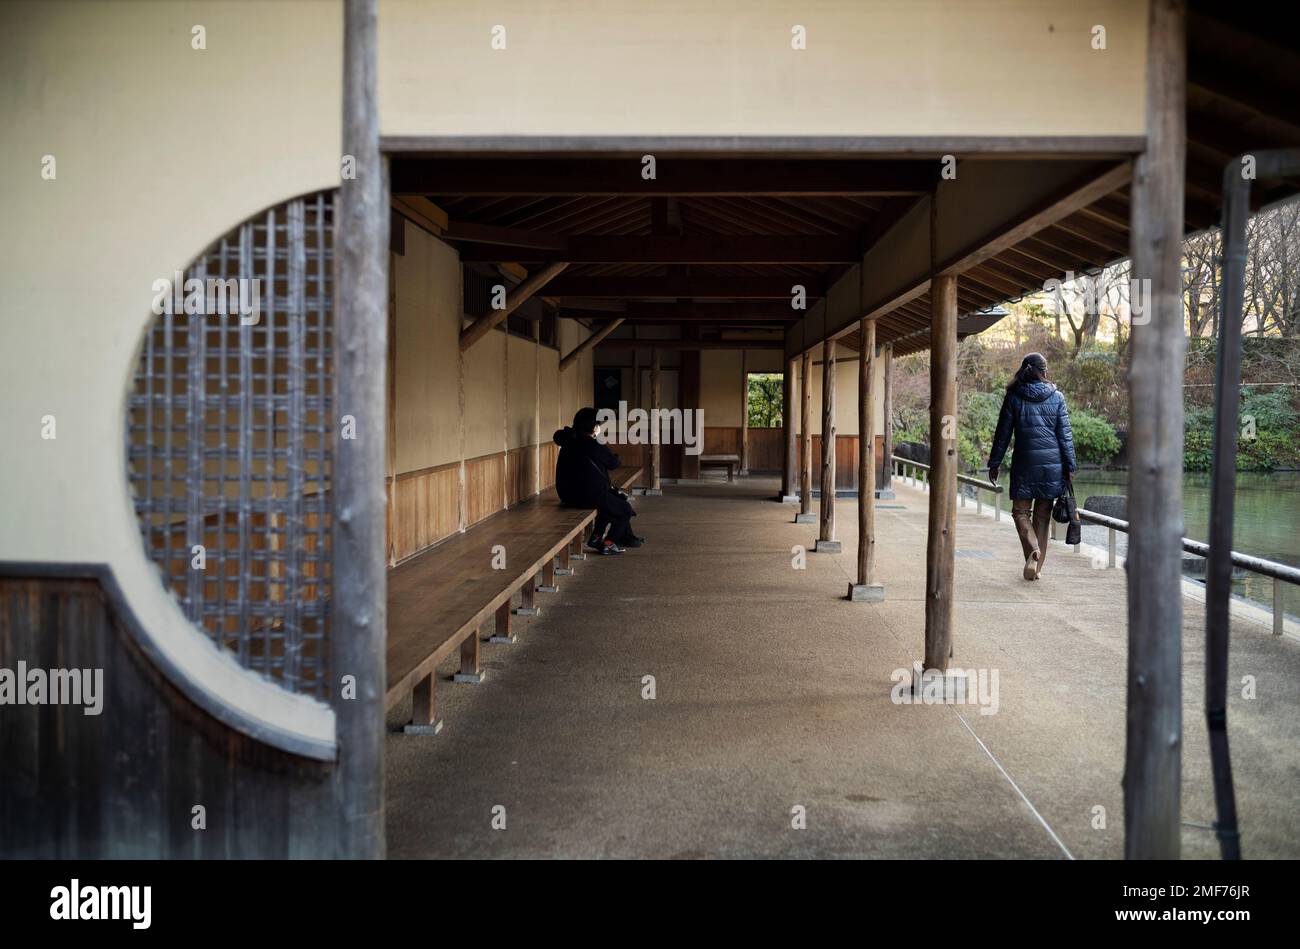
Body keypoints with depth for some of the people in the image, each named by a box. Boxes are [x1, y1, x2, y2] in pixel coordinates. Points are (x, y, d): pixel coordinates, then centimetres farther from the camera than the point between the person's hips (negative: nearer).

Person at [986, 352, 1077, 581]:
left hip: (1024, 463, -2)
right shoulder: (1057, 397, 1)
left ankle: (1033, 549, -19)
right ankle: (1037, 566, 12)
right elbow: (1065, 434, 1)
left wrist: (994, 464, 7)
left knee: (1021, 511, 8)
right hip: (1052, 463, 2)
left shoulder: (1013, 397, -2)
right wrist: (1070, 466, 5)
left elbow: (1003, 433, 1)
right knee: (1043, 514, 10)